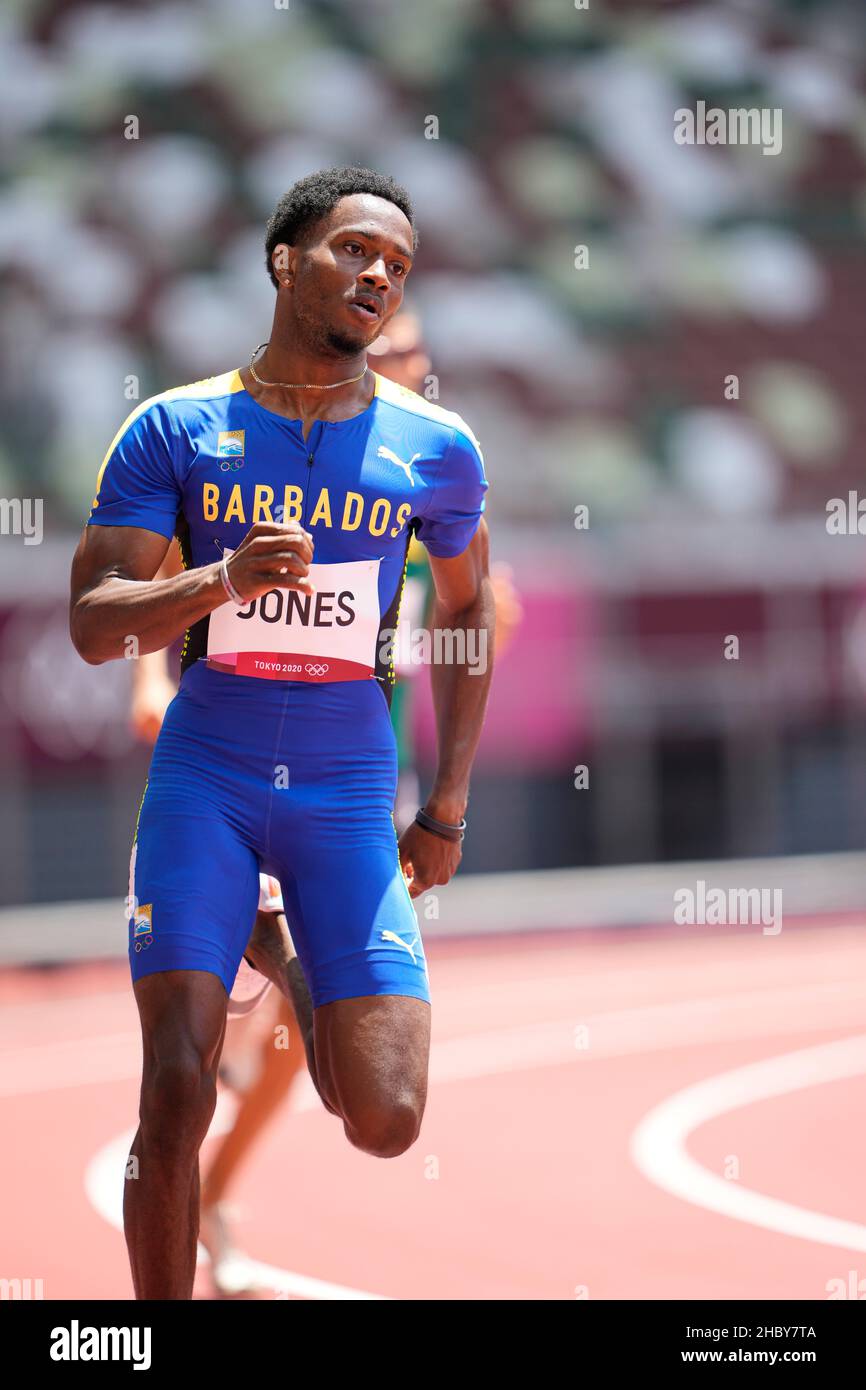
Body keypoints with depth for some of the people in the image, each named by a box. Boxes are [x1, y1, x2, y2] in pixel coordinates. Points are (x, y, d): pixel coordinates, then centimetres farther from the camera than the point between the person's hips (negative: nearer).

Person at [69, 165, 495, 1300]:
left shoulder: (437, 449, 2)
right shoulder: (177, 429, -3)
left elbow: (468, 612, 18)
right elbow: (93, 626, -7)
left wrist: (450, 802, 14)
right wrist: (225, 580, -26)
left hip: (350, 792, 1)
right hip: (204, 778, -1)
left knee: (387, 1122, -7)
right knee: (178, 1092, -13)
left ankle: (291, 964, 27)